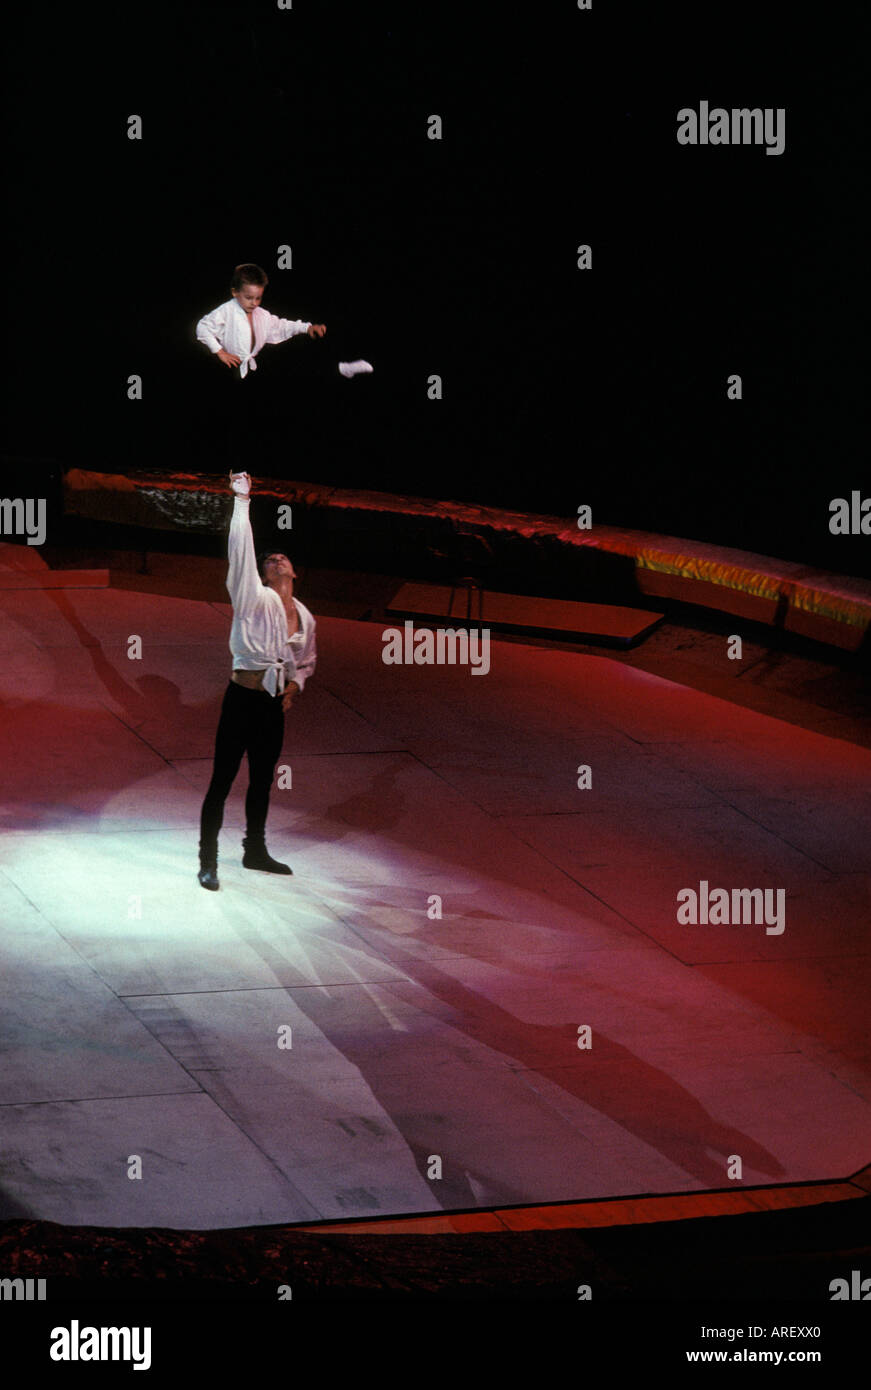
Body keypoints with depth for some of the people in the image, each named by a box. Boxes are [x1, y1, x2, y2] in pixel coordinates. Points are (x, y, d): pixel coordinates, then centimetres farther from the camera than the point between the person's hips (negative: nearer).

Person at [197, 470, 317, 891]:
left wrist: (295, 684, 8)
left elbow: (307, 661, 29)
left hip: (274, 706, 6)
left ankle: (255, 851, 34)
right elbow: (240, 551, -16)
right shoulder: (255, 599, -6)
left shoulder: (305, 618, 11)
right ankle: (208, 861, 3)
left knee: (262, 780, 18)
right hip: (243, 699, -6)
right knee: (223, 780, -3)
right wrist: (241, 500, -16)